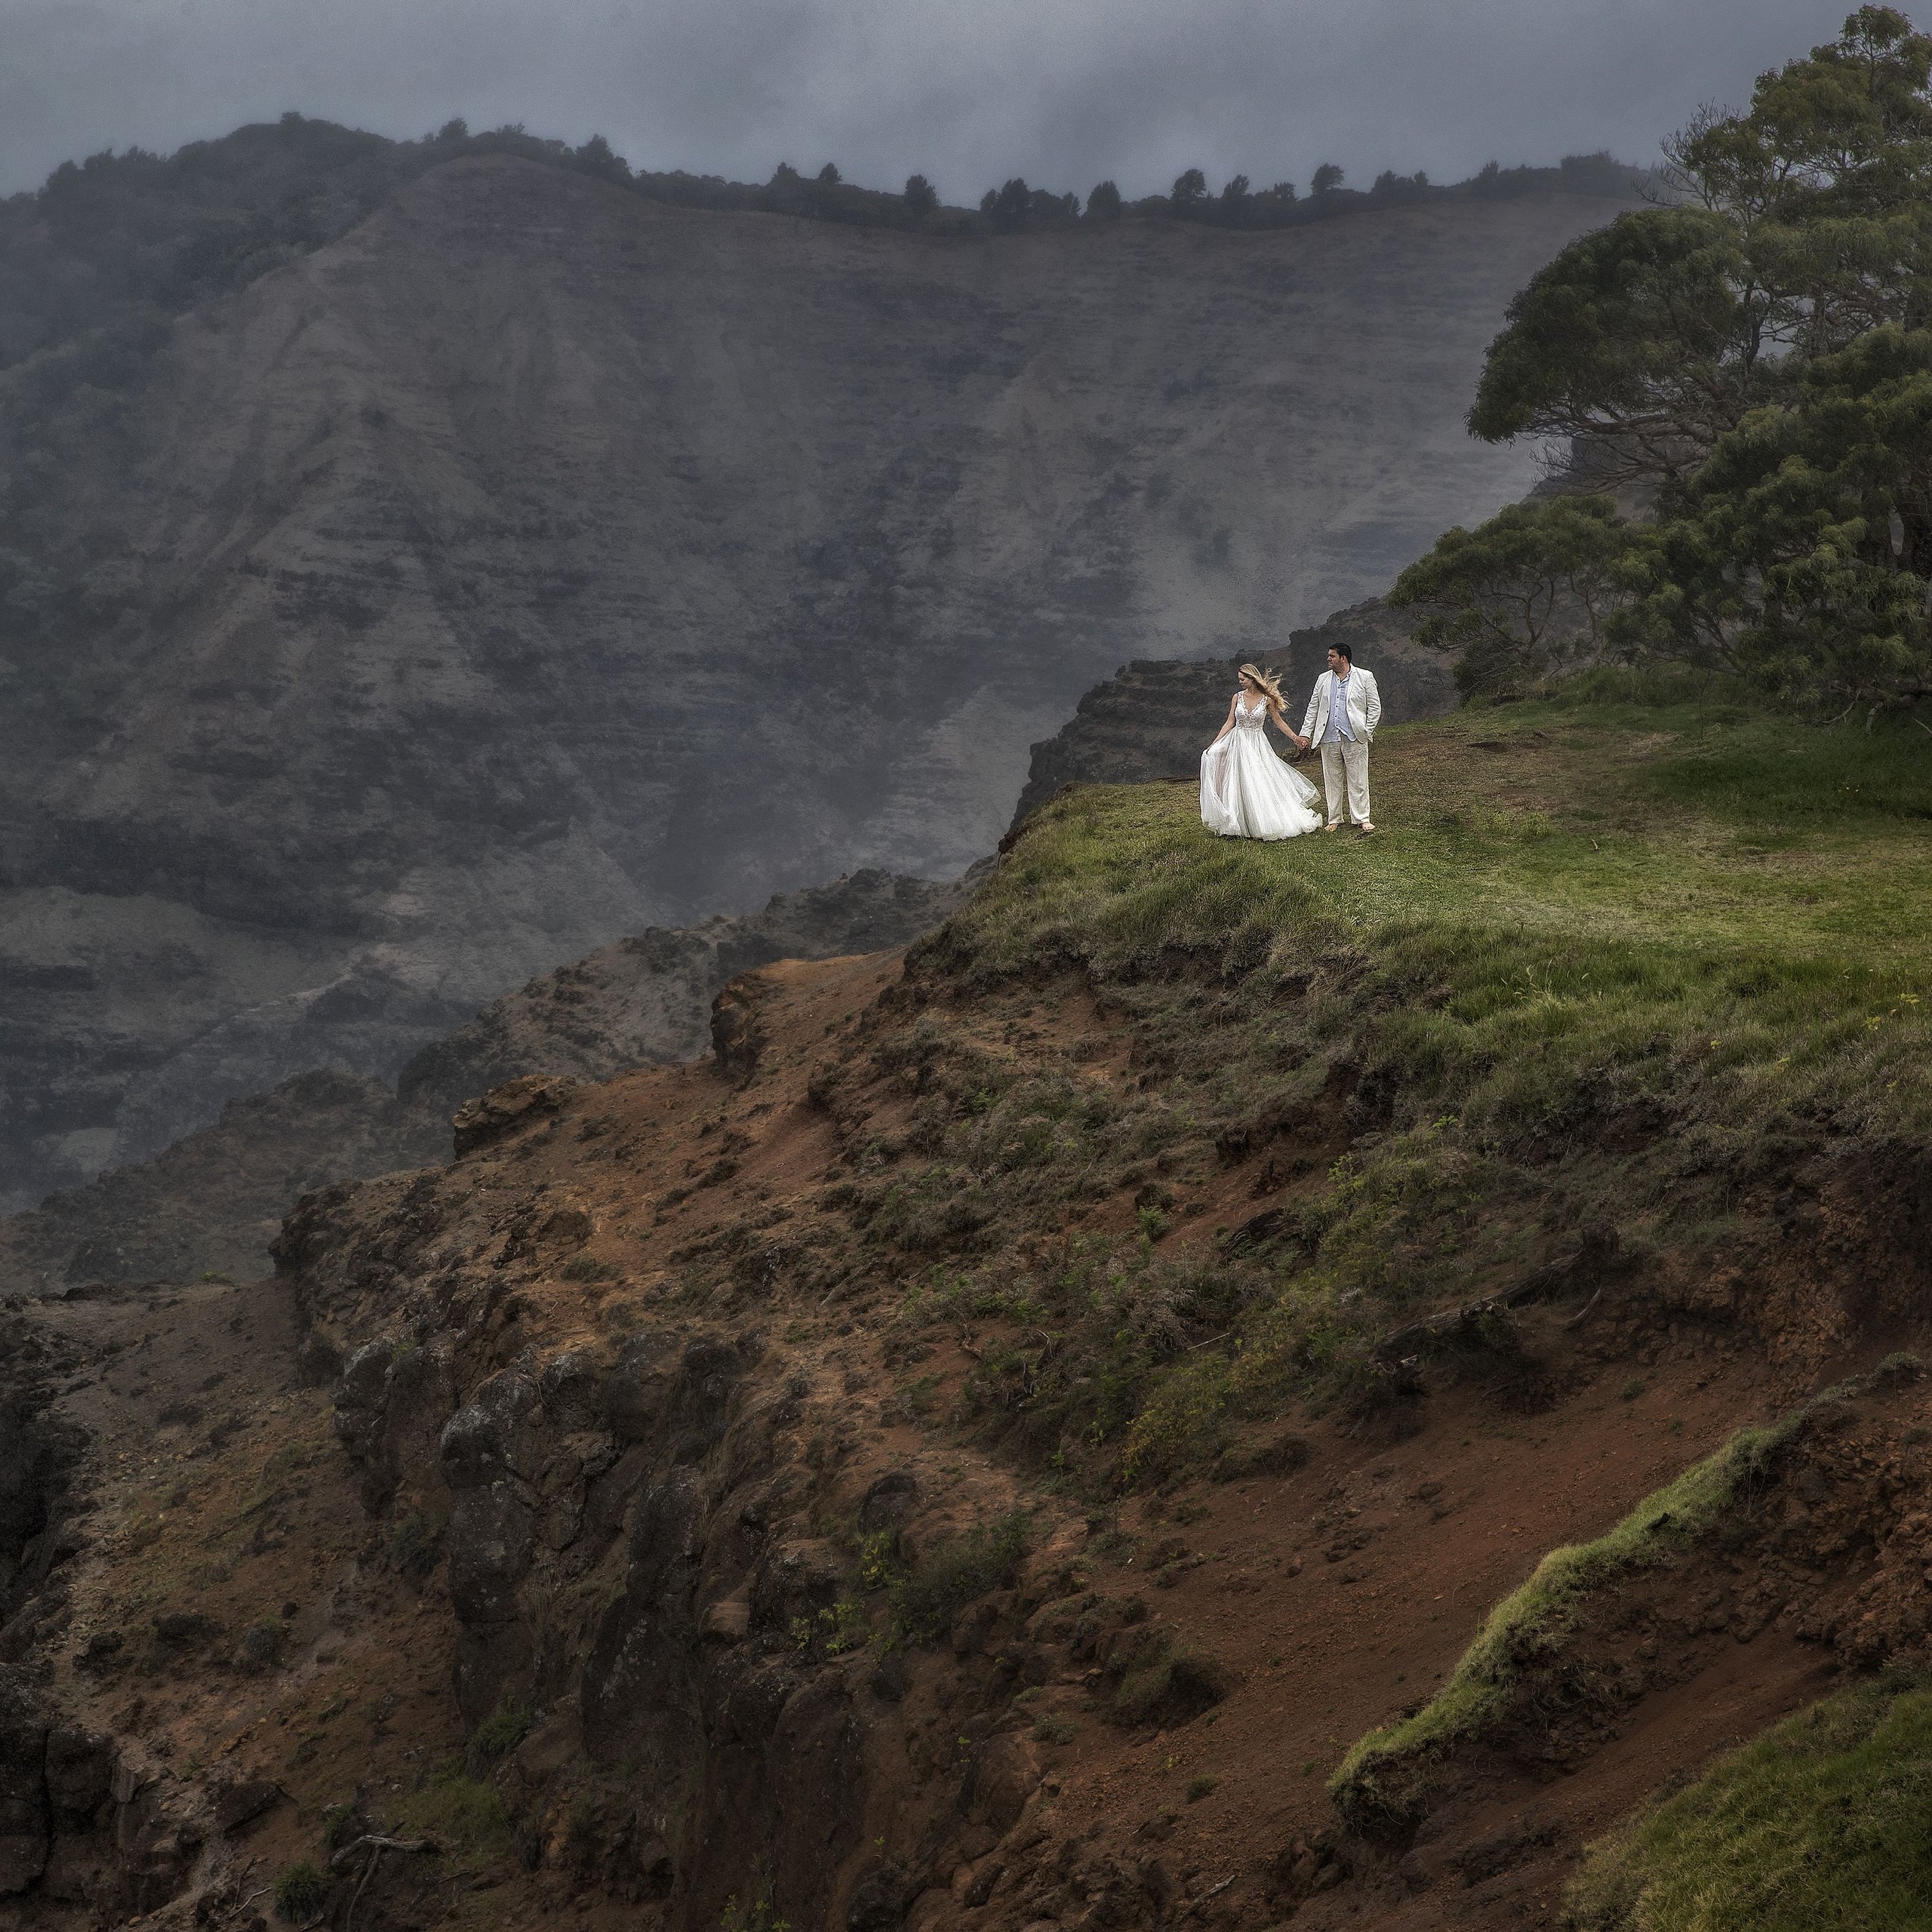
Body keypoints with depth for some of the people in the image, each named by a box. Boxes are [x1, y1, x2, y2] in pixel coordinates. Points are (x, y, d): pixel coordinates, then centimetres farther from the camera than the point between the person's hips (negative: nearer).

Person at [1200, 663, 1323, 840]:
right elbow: (1230, 722, 5)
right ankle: (1236, 827, 4)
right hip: (1239, 745, 2)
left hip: (1258, 745, -2)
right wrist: (1214, 744, 0)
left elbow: (1279, 722, 5)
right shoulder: (1237, 697, 3)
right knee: (1241, 784, 1)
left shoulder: (1267, 699, -3)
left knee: (1264, 783, -3)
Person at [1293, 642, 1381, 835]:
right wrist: (1305, 734, 8)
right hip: (1329, 739, 4)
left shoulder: (1365, 677, 3)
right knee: (1332, 781, 5)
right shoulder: (1323, 680, 14)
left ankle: (1362, 819, 0)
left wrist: (1367, 732, -4)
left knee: (1357, 781, -3)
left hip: (1354, 739, -4)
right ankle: (1334, 820, 12)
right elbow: (1313, 708, 15)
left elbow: (1375, 707, 4)